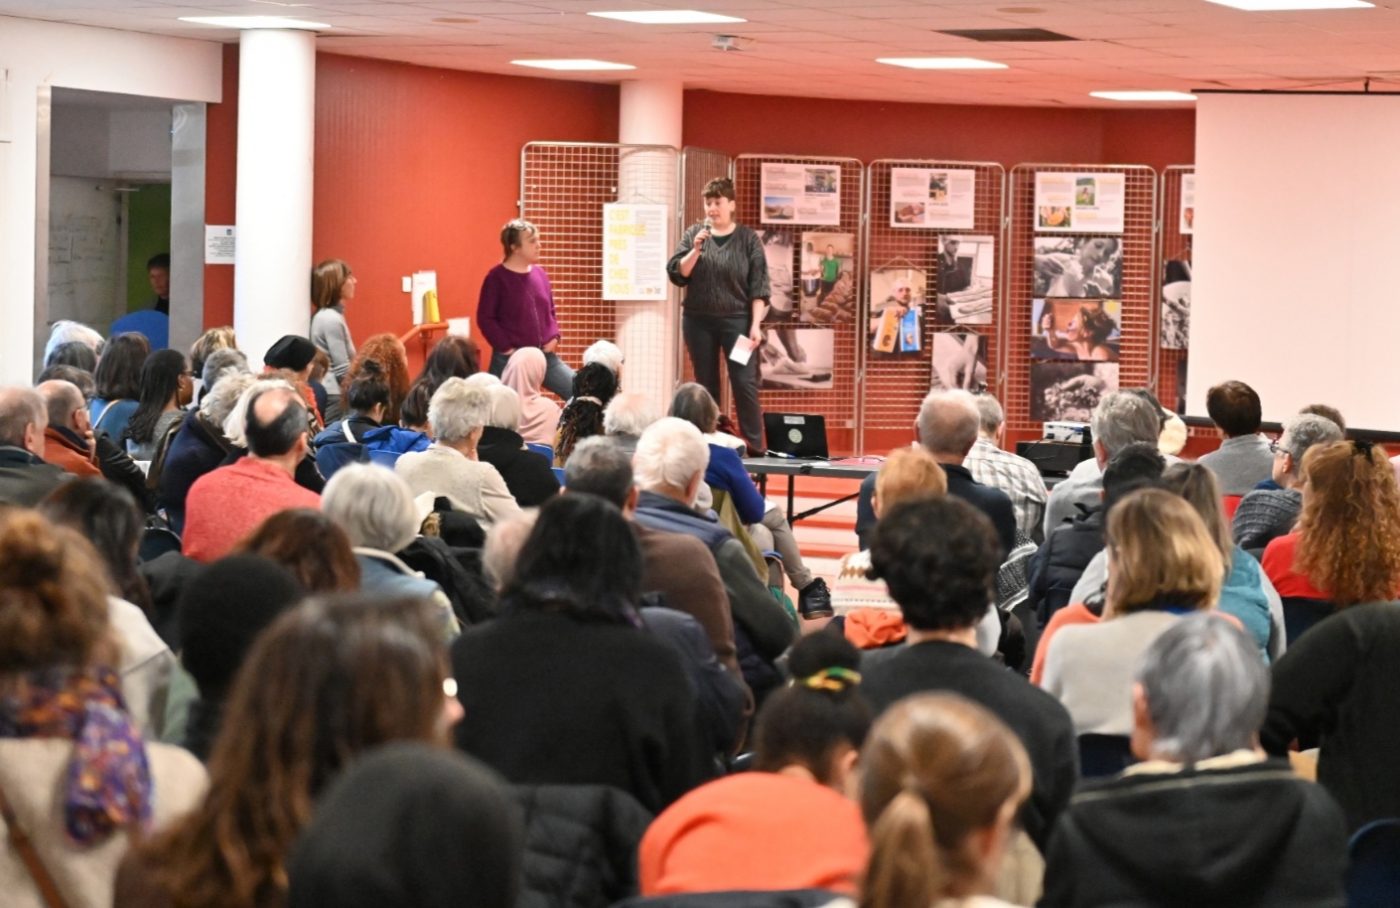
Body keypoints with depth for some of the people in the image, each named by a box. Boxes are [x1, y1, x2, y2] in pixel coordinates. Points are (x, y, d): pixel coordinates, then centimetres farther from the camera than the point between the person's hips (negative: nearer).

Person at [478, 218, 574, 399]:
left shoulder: (539, 273, 11)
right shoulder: (497, 277, -8)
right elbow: (485, 318, -9)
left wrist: (554, 336, 4)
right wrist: (505, 347, -14)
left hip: (545, 356, 6)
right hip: (510, 359, -6)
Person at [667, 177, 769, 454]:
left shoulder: (748, 239, 0)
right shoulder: (693, 234, 6)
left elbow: (759, 286, -2)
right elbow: (676, 274, 0)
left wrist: (756, 324, -9)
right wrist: (696, 250, -15)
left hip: (737, 321, -2)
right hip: (698, 321, 2)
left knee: (745, 384, -7)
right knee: (706, 385, 7)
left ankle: (755, 448, -2)